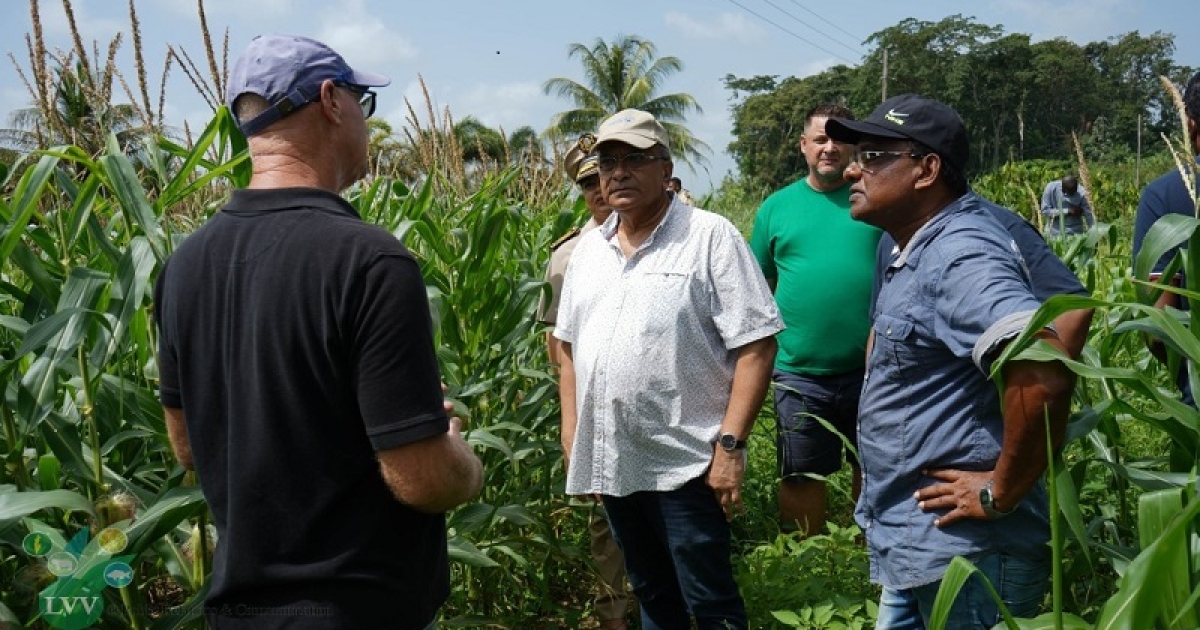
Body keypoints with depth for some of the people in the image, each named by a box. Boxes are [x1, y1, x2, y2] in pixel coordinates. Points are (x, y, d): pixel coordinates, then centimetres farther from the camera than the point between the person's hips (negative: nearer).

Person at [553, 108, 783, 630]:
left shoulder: (710, 237, -8)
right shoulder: (588, 248, 11)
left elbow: (755, 346, -12)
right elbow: (570, 345, 18)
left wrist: (730, 444, -18)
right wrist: (571, 434, 11)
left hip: (685, 463, -6)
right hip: (609, 462, 6)